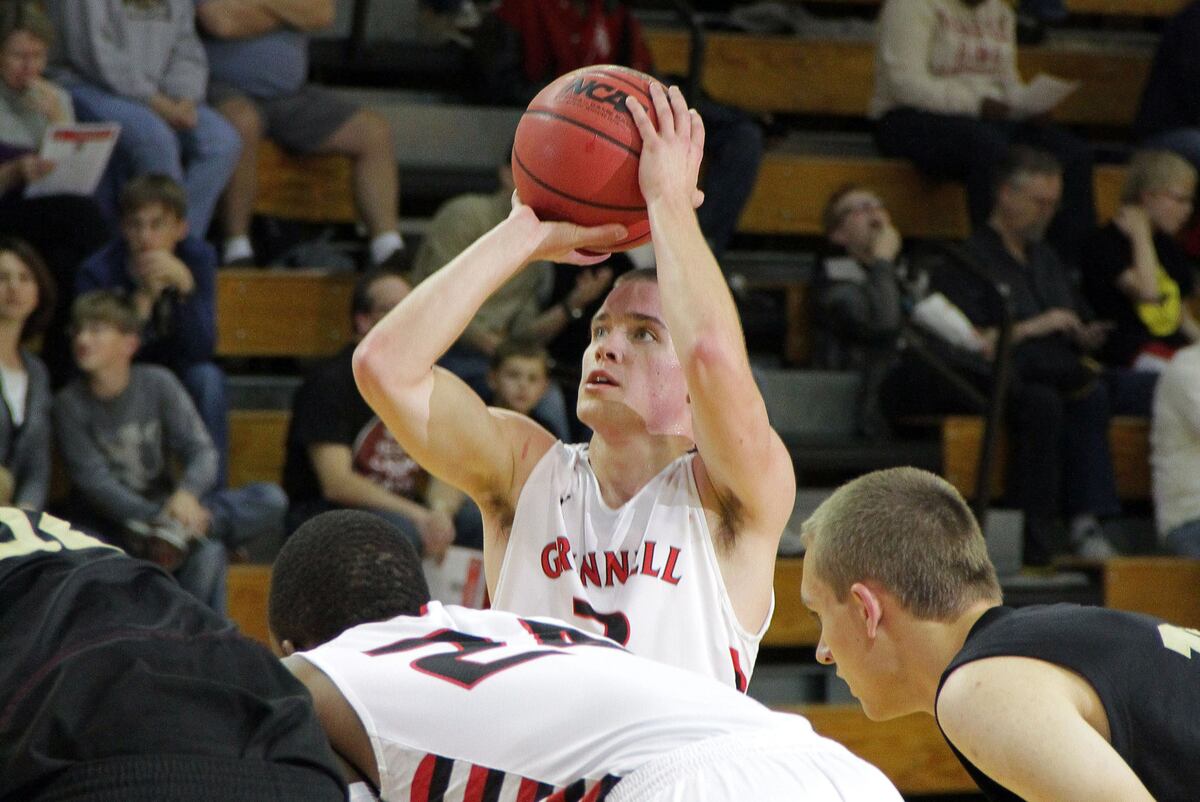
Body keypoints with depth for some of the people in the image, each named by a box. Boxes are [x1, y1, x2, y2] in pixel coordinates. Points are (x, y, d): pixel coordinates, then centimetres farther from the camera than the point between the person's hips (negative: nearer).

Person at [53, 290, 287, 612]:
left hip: (163, 507, 3)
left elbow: (201, 450, -8)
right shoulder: (71, 403, -7)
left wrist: (186, 494, -31)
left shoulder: (157, 384, -1)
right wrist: (155, 517, -30)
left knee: (271, 500, -20)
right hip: (110, 522, -3)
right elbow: (93, 480, -15)